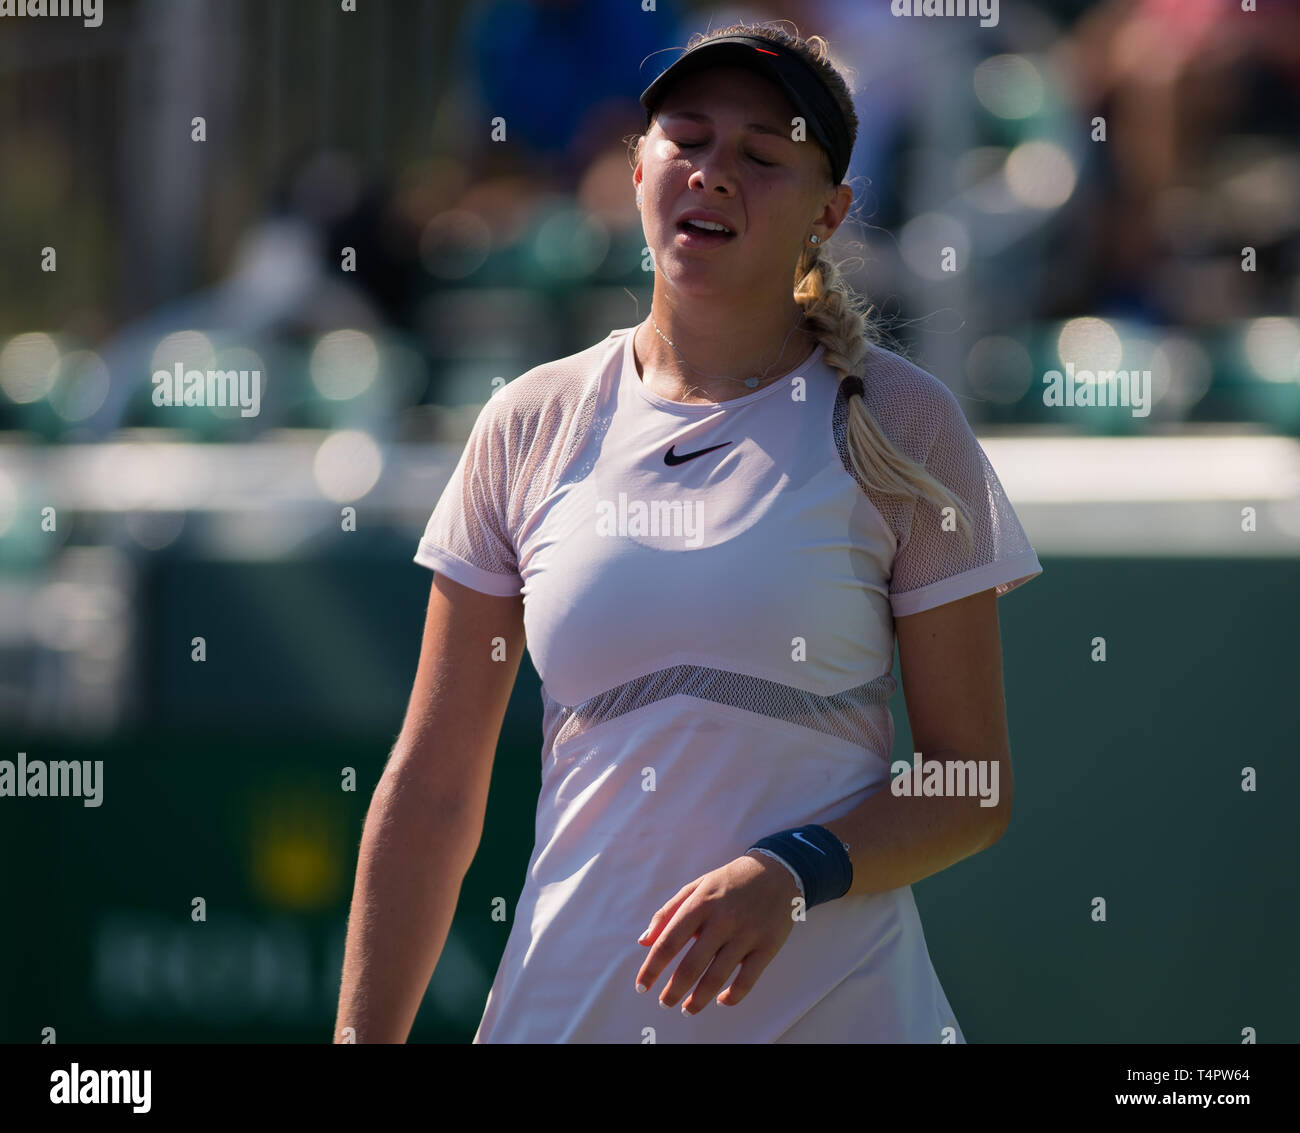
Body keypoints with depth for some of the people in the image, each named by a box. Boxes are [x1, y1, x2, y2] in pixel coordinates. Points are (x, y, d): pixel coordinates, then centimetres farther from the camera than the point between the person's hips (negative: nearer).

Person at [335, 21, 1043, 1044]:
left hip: (838, 1004, -2)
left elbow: (974, 793, -1)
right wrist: (363, 1039, -1)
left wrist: (793, 874, -17)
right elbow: (431, 790, 6)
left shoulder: (900, 425, 0)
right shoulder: (531, 428, 5)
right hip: (564, 1006, 2)